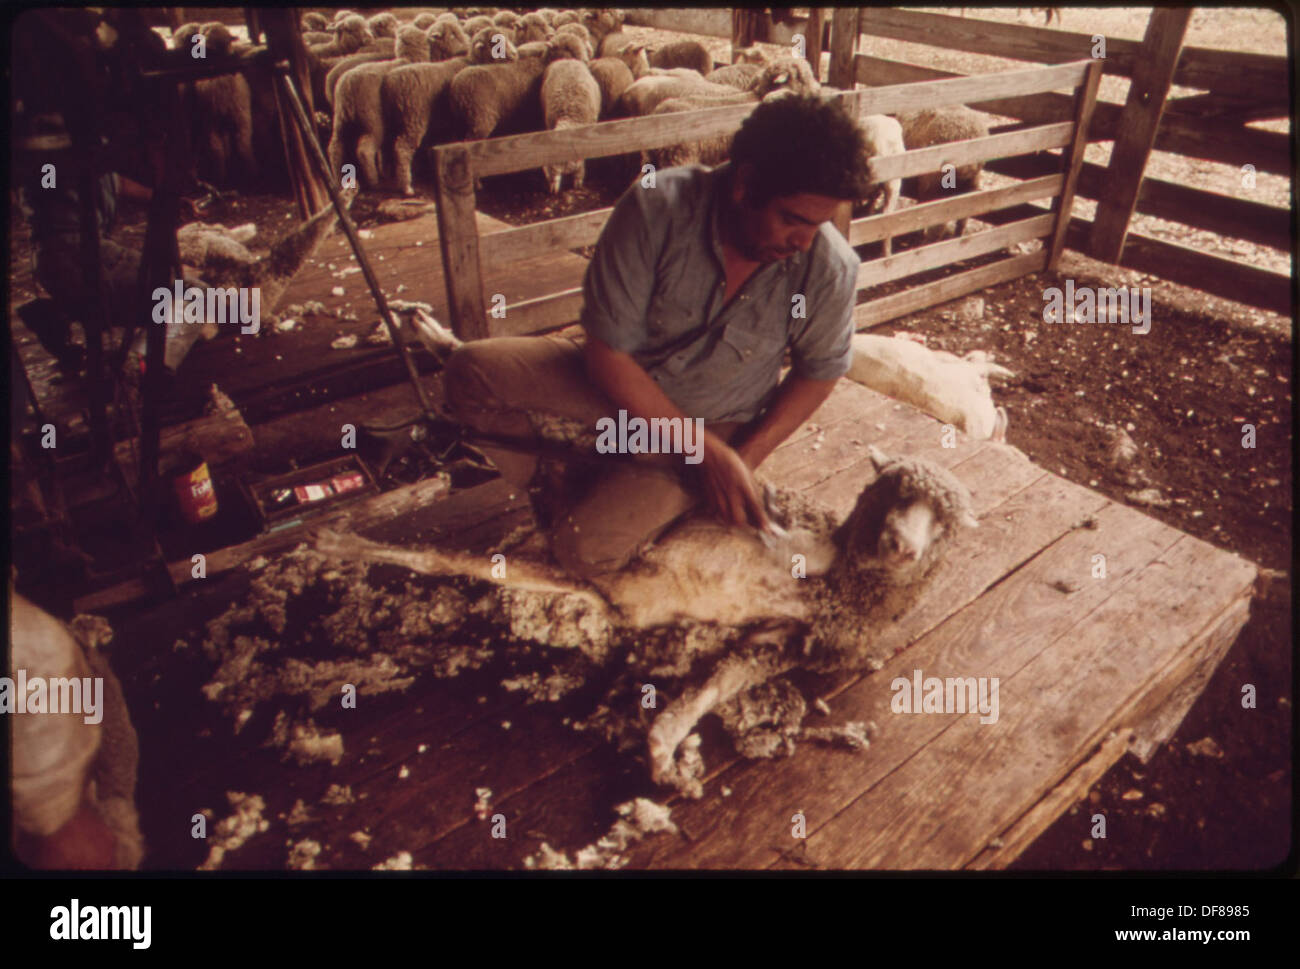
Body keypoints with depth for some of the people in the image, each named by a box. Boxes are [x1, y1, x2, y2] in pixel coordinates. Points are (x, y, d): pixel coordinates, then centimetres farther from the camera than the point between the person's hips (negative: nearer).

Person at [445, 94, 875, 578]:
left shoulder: (831, 269, -22)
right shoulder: (657, 208, -27)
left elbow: (819, 372, -2)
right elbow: (606, 352, -22)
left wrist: (744, 456, -14)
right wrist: (707, 452, -23)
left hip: (719, 424, -1)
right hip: (622, 382, 1)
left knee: (587, 548, -20)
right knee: (473, 370, -19)